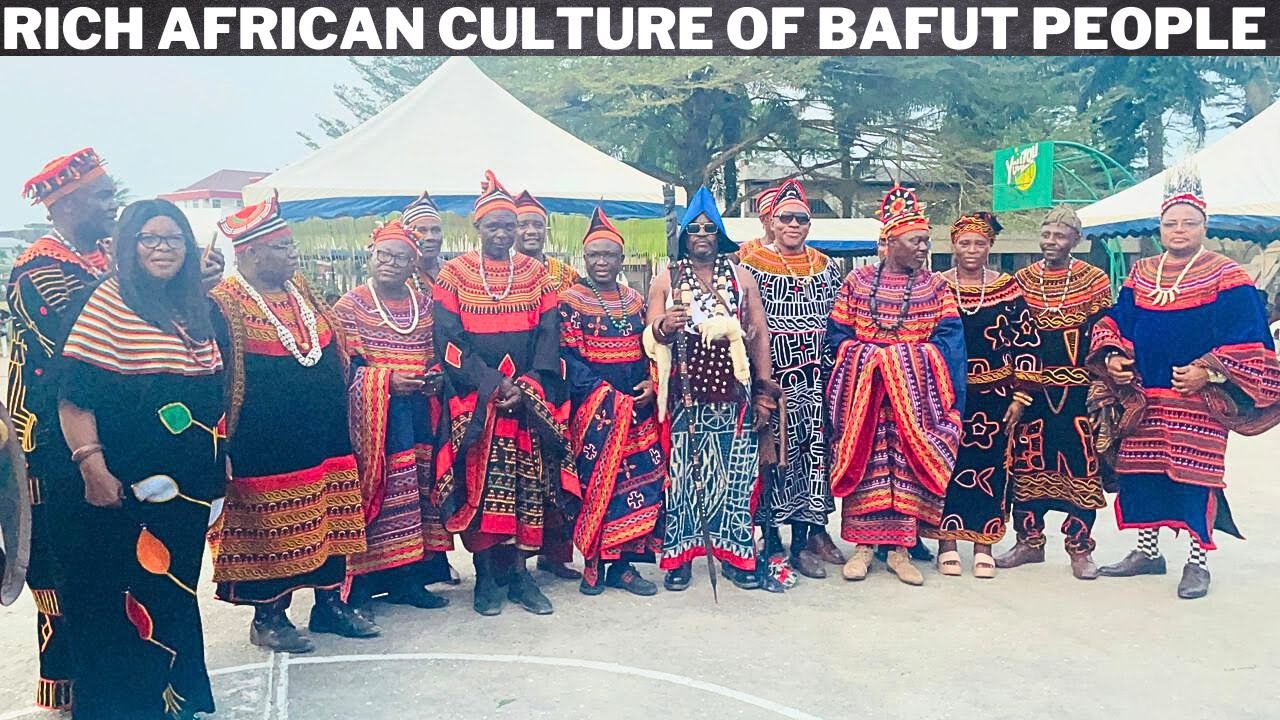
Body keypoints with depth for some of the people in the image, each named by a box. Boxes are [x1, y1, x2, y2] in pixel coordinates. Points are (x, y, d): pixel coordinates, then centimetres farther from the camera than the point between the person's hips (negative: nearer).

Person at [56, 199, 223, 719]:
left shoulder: (195, 308, 10)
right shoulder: (108, 300, -10)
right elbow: (74, 393, -14)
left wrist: (221, 461, 16)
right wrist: (93, 467, -20)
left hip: (186, 482, 6)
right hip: (125, 485, -6)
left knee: (175, 588, 16)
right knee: (118, 596, 5)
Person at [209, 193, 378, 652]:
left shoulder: (302, 292, 11)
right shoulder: (223, 306, -11)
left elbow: (335, 353, 20)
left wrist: (339, 421, 17)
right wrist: (222, 447, -15)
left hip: (326, 439, 7)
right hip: (265, 449, -7)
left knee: (330, 524, 12)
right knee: (270, 532, 4)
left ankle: (330, 602, 27)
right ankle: (268, 616, 21)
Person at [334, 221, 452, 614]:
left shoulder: (424, 304, 14)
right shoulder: (350, 305, 0)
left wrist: (437, 377, -2)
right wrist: (388, 380, -17)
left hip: (418, 412, 5)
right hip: (371, 415, -5)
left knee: (417, 488, 5)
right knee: (371, 492, -7)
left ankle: (407, 577, 15)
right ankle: (359, 585, 2)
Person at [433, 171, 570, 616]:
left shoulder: (535, 274, 8)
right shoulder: (455, 274, 2)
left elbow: (549, 337, 2)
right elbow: (448, 341, -6)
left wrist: (526, 386, -12)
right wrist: (494, 384, -15)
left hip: (529, 400, 2)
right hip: (474, 401, -2)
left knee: (525, 485, 1)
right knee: (478, 485, -3)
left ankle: (517, 571, 11)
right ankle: (485, 575, 9)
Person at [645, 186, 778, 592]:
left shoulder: (741, 277, 11)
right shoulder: (666, 280, 9)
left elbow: (759, 334, 9)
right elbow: (649, 338, 5)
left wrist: (764, 390, 2)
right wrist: (664, 326, -19)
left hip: (733, 391, 1)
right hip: (684, 394, -1)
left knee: (735, 469, 1)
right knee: (683, 469, -1)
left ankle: (736, 554, 10)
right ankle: (679, 556, 6)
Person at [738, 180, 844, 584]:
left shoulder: (824, 268, 14)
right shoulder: (753, 267, 0)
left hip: (814, 379, 4)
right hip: (770, 377, -4)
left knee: (811, 449, 4)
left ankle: (803, 540, 12)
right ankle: (771, 543, 5)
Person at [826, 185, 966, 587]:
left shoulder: (935, 288, 9)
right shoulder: (857, 282, 7)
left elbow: (948, 341, -1)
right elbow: (837, 336, 4)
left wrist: (910, 360, -14)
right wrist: (870, 358, -8)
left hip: (914, 399, 1)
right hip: (862, 396, -1)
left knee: (907, 465, -1)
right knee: (864, 464, -1)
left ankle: (899, 548, 6)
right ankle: (862, 544, 7)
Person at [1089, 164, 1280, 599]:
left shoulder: (1226, 277, -4)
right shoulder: (1140, 275, 11)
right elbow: (1115, 323, 16)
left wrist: (1208, 372, -18)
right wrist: (1112, 358, -3)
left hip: (1197, 400, -5)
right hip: (1142, 398, 5)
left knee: (1194, 475, -5)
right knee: (1140, 471, 10)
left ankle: (1198, 562, 9)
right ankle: (1147, 551, 25)